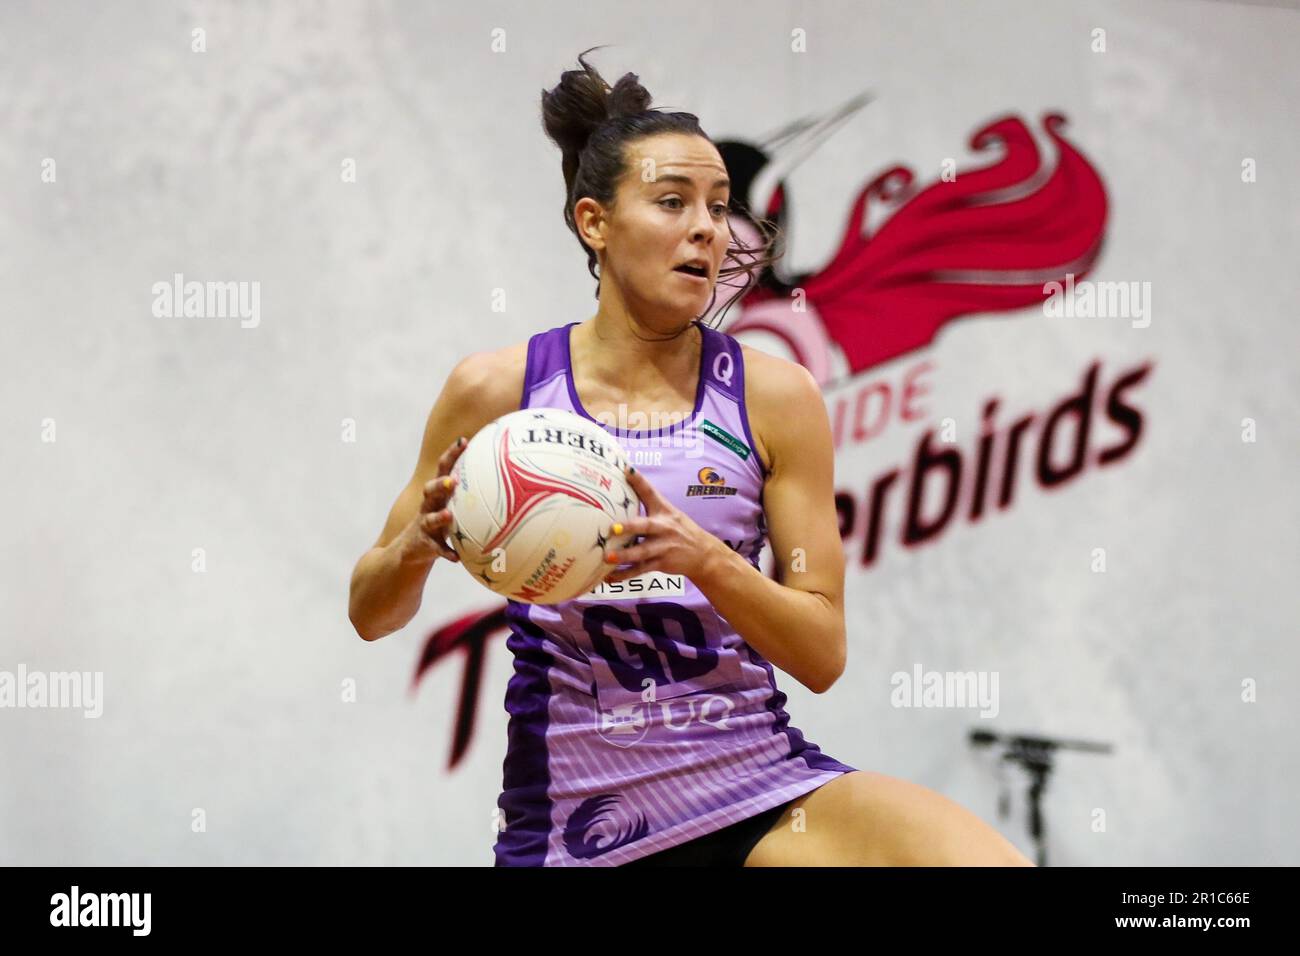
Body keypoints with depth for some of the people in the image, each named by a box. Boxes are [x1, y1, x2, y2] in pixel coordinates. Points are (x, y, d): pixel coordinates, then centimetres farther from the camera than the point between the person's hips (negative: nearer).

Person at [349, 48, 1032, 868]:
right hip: (578, 824, 0)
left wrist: (702, 558, -20)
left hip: (766, 794, 1)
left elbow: (823, 655, -2)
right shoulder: (496, 389, -1)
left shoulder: (774, 396, 0)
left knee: (991, 859, -23)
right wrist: (421, 541, -14)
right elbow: (372, 616, 9)